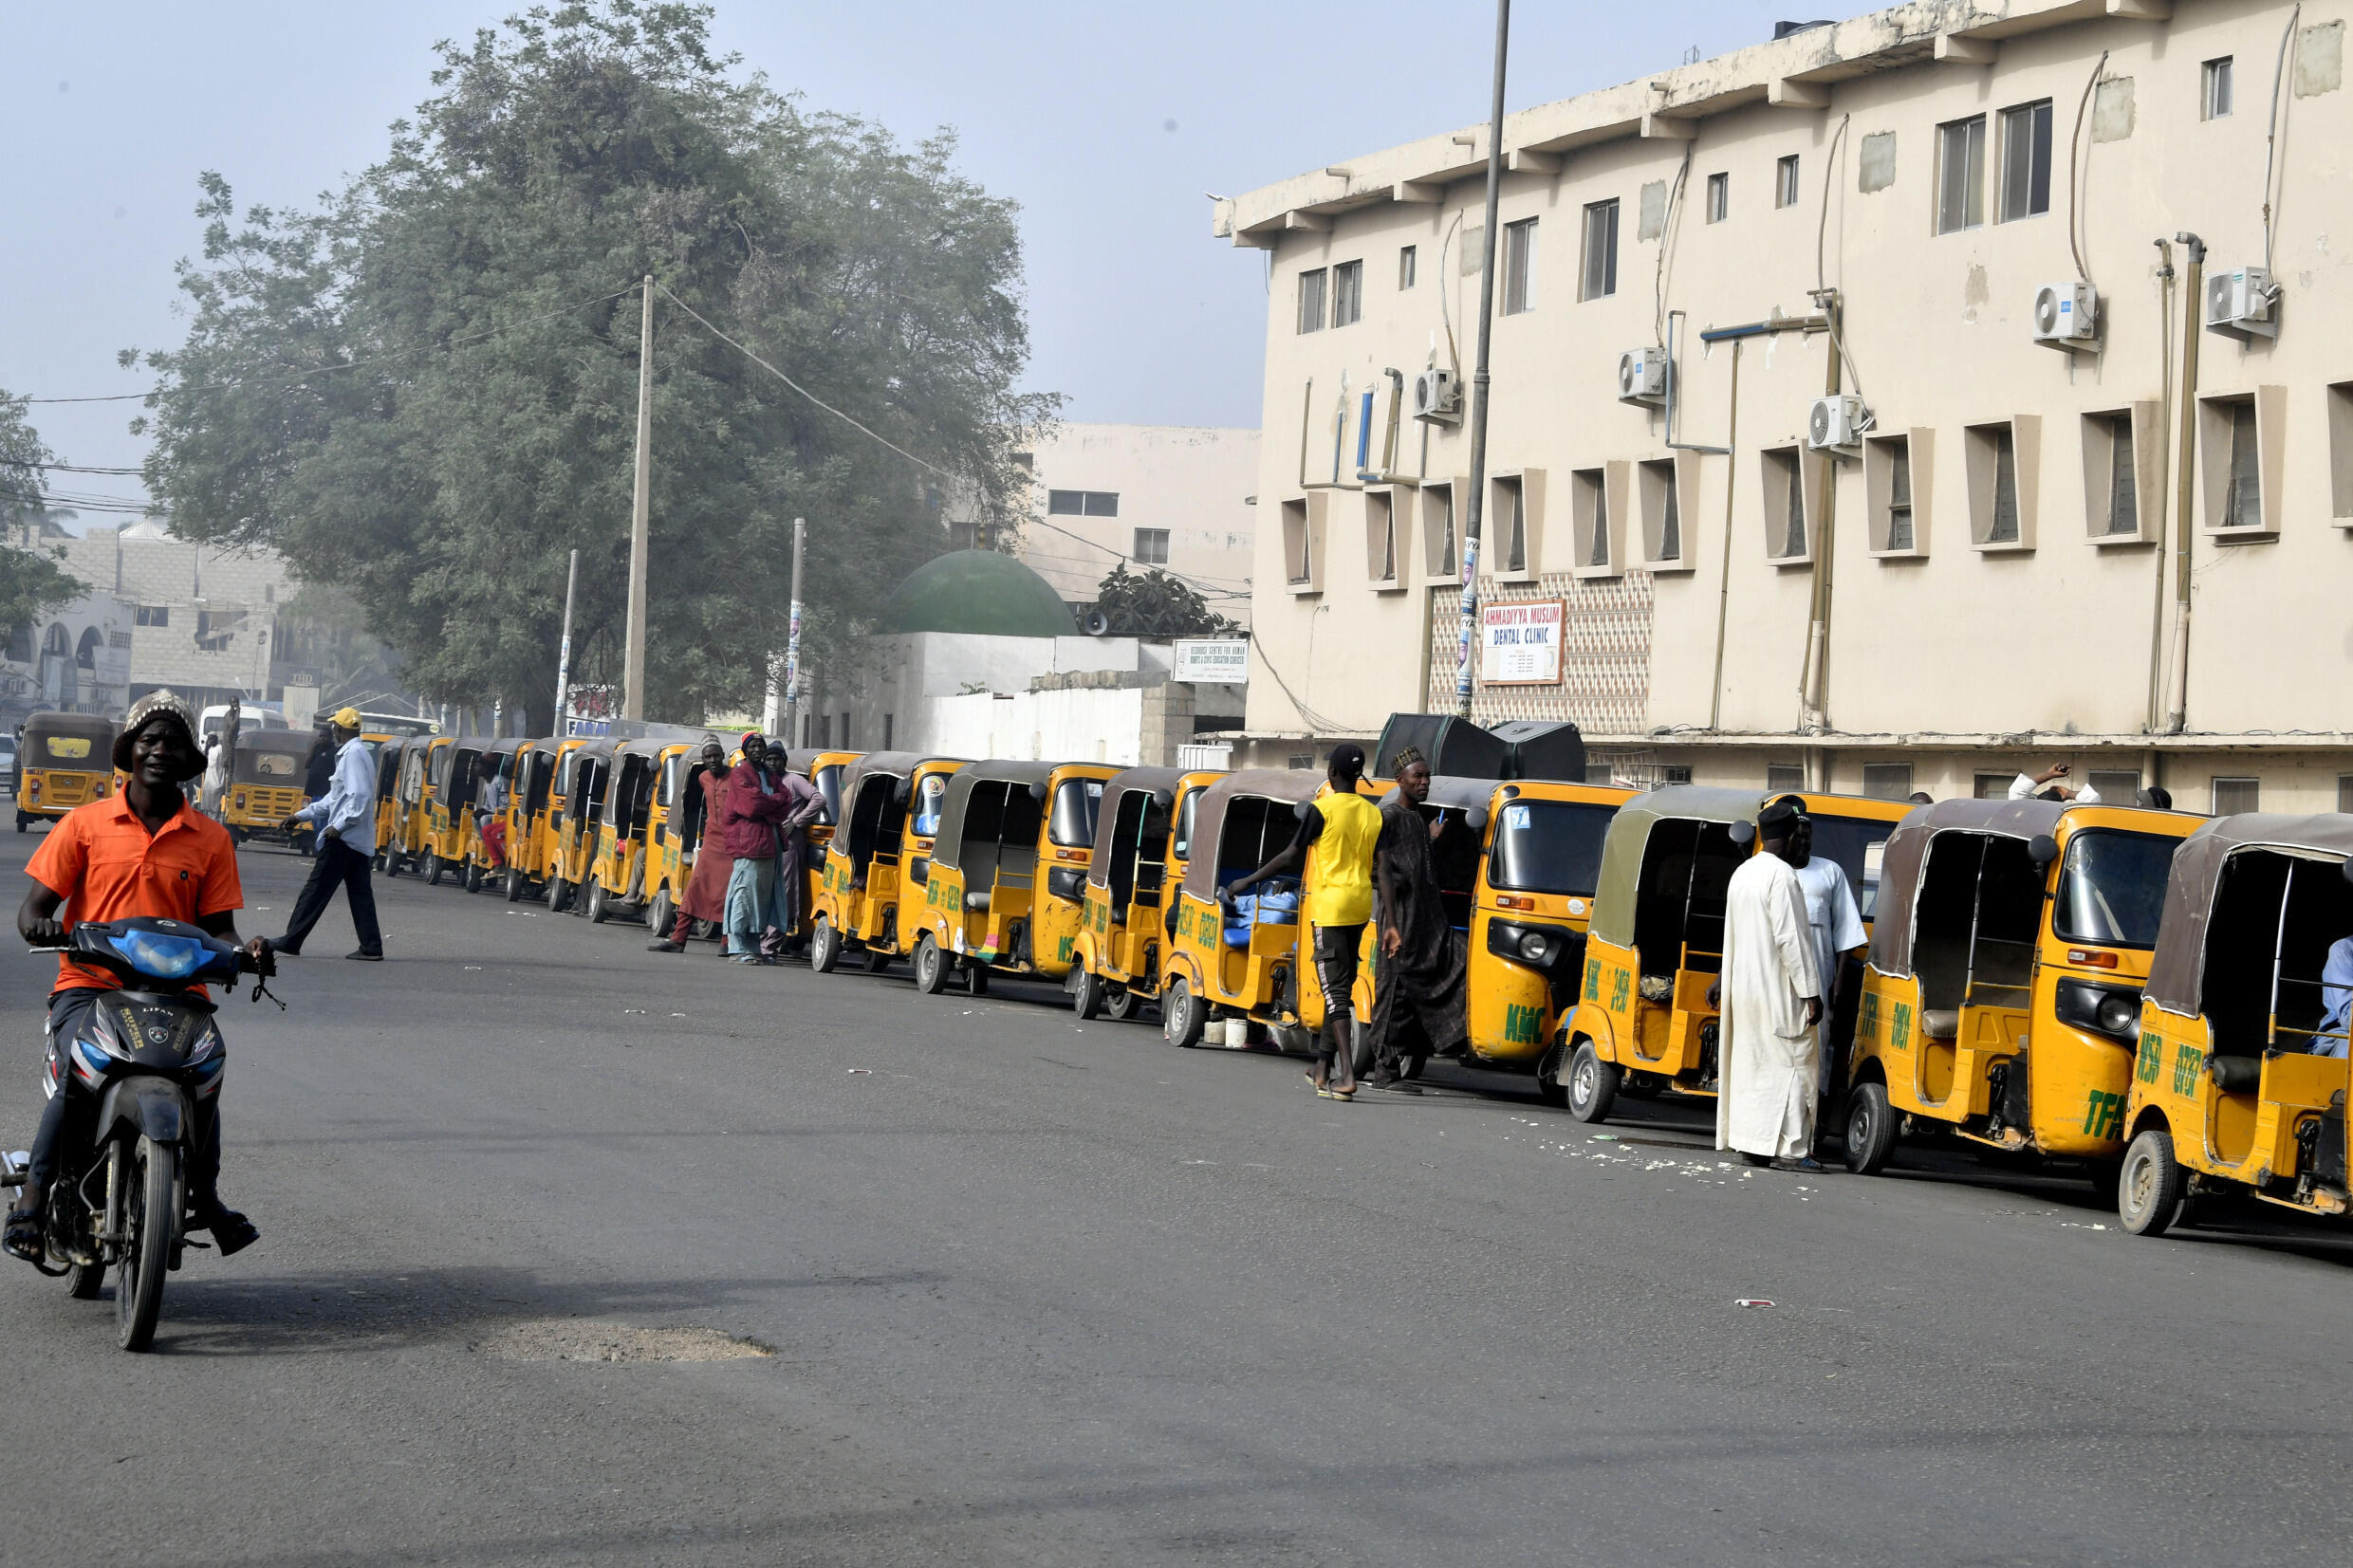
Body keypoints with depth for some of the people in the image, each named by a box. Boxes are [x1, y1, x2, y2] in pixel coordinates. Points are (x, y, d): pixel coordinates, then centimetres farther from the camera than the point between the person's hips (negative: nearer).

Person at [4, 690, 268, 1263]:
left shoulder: (210, 839, 11)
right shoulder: (85, 824, 7)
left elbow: (217, 928, 10)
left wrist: (244, 952, -13)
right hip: (89, 985, -1)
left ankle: (205, 1196, -2)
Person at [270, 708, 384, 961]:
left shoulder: (354, 754, -12)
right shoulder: (358, 753, 20)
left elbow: (360, 796, -24)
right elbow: (335, 798, 28)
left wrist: (339, 826, -24)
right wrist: (302, 815, 28)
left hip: (344, 837, -10)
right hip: (361, 841, 10)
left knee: (316, 889, -5)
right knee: (360, 893, 7)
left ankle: (291, 940, -2)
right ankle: (371, 947, 3)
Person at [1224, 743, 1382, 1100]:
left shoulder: (1321, 809, -10)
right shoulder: (1373, 814, 7)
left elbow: (1291, 857, -9)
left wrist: (1247, 882, -1)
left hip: (1330, 905, -6)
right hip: (1360, 906, 6)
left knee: (1336, 990, -9)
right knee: (1340, 988, 16)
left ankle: (1347, 1075, -19)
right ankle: (1323, 1068, 23)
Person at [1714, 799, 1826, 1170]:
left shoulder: (1742, 873, 14)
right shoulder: (1782, 875, -15)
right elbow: (1790, 938, -20)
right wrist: (1810, 992, -19)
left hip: (1744, 987, 9)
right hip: (1778, 991, -9)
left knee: (1751, 1063, 13)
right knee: (1794, 1063, -5)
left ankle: (1752, 1143, 16)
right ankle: (1789, 1150, -7)